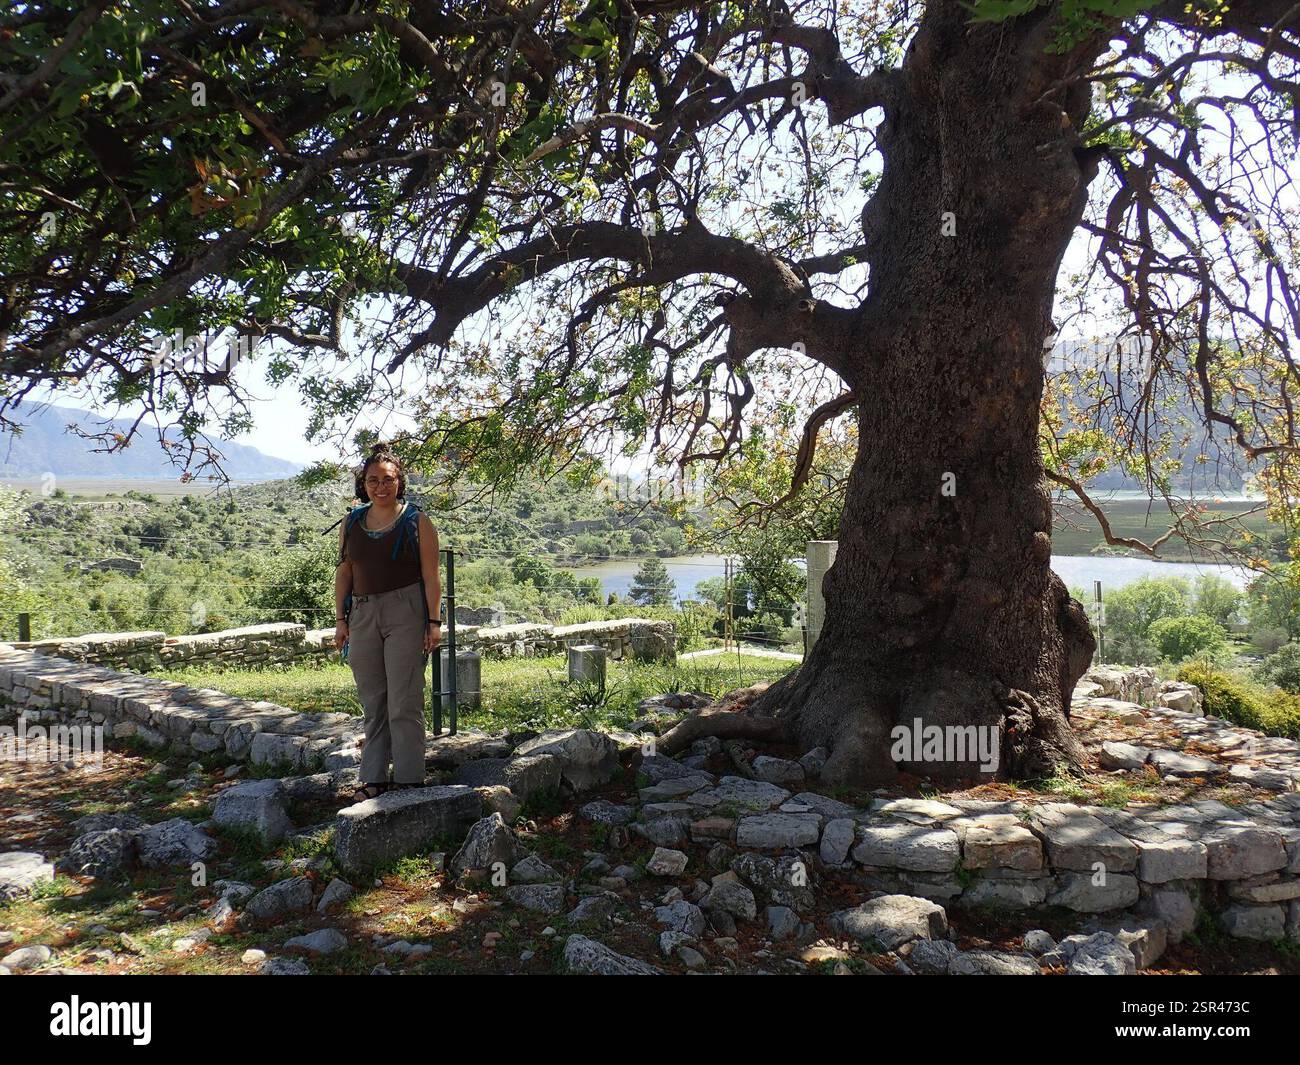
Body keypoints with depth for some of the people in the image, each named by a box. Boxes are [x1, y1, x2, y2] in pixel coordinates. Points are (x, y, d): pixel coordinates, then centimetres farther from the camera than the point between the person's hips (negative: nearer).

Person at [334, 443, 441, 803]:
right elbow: (343, 573, 13)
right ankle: (375, 778, 19)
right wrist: (340, 619, 6)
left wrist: (434, 622, -11)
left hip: (405, 613, -5)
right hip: (363, 615, 5)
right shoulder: (352, 523, 11)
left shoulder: (416, 521, -2)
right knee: (372, 701, 10)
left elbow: (431, 576, -5)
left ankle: (409, 779, 5)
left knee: (404, 701, -4)